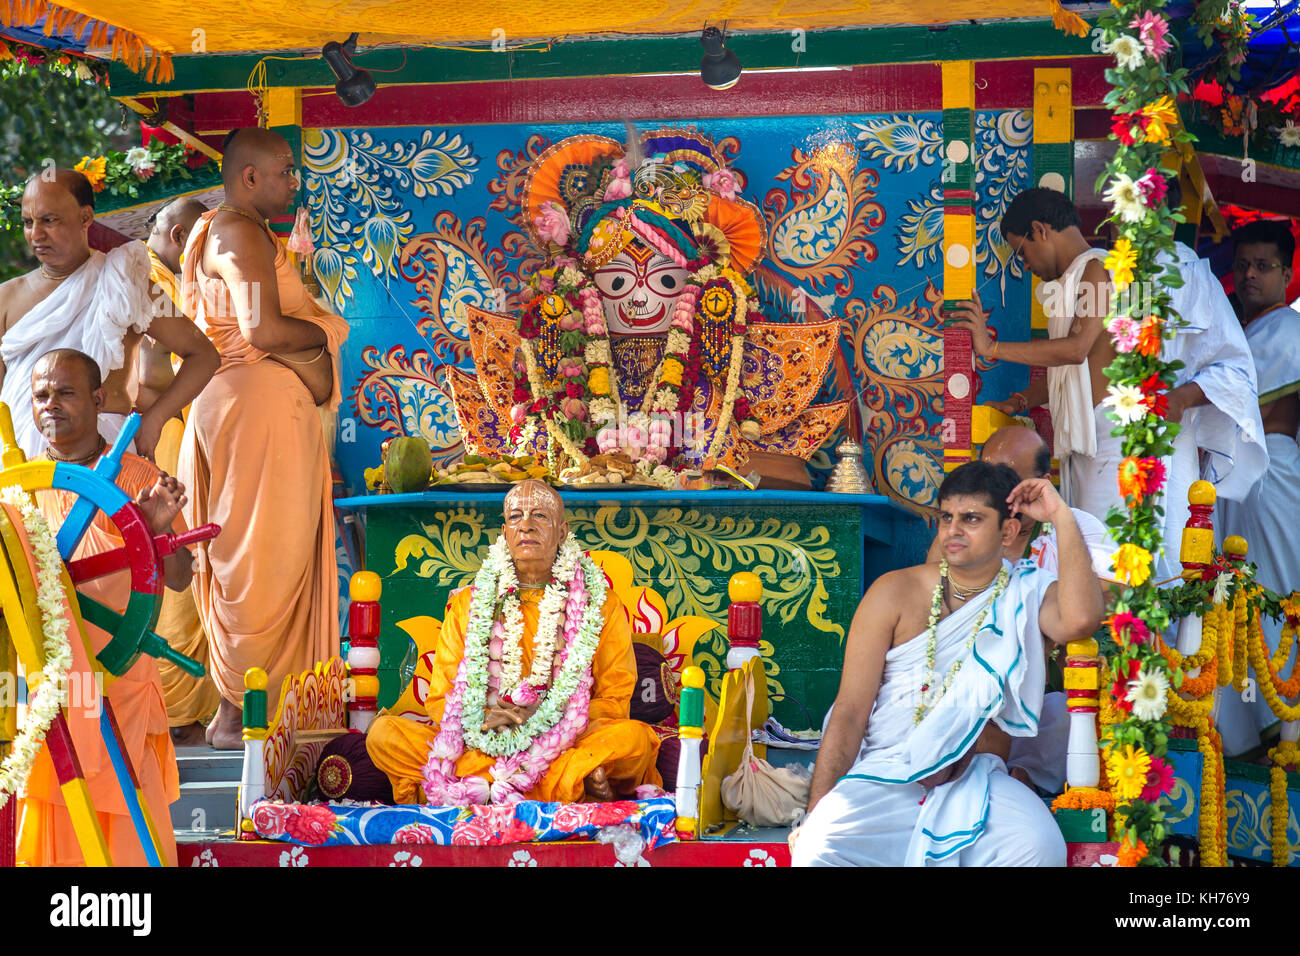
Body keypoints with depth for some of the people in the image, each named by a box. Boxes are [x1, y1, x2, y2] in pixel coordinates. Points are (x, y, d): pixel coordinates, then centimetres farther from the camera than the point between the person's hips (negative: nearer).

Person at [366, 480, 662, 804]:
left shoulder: (599, 604, 9)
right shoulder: (467, 604, 12)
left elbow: (615, 702, 5)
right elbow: (440, 701, 10)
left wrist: (544, 716, -12)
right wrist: (485, 718, -13)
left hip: (564, 741, -2)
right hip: (479, 745, 2)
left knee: (634, 738, -33)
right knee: (382, 733, -24)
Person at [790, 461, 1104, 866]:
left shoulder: (1028, 594, 6)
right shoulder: (896, 592, 4)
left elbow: (1080, 619, -20)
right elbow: (850, 714, 1)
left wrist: (1062, 516, -11)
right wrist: (814, 815, -9)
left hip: (976, 777, 1)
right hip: (884, 774, -1)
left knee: (1041, 845, -30)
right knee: (816, 849, -30)